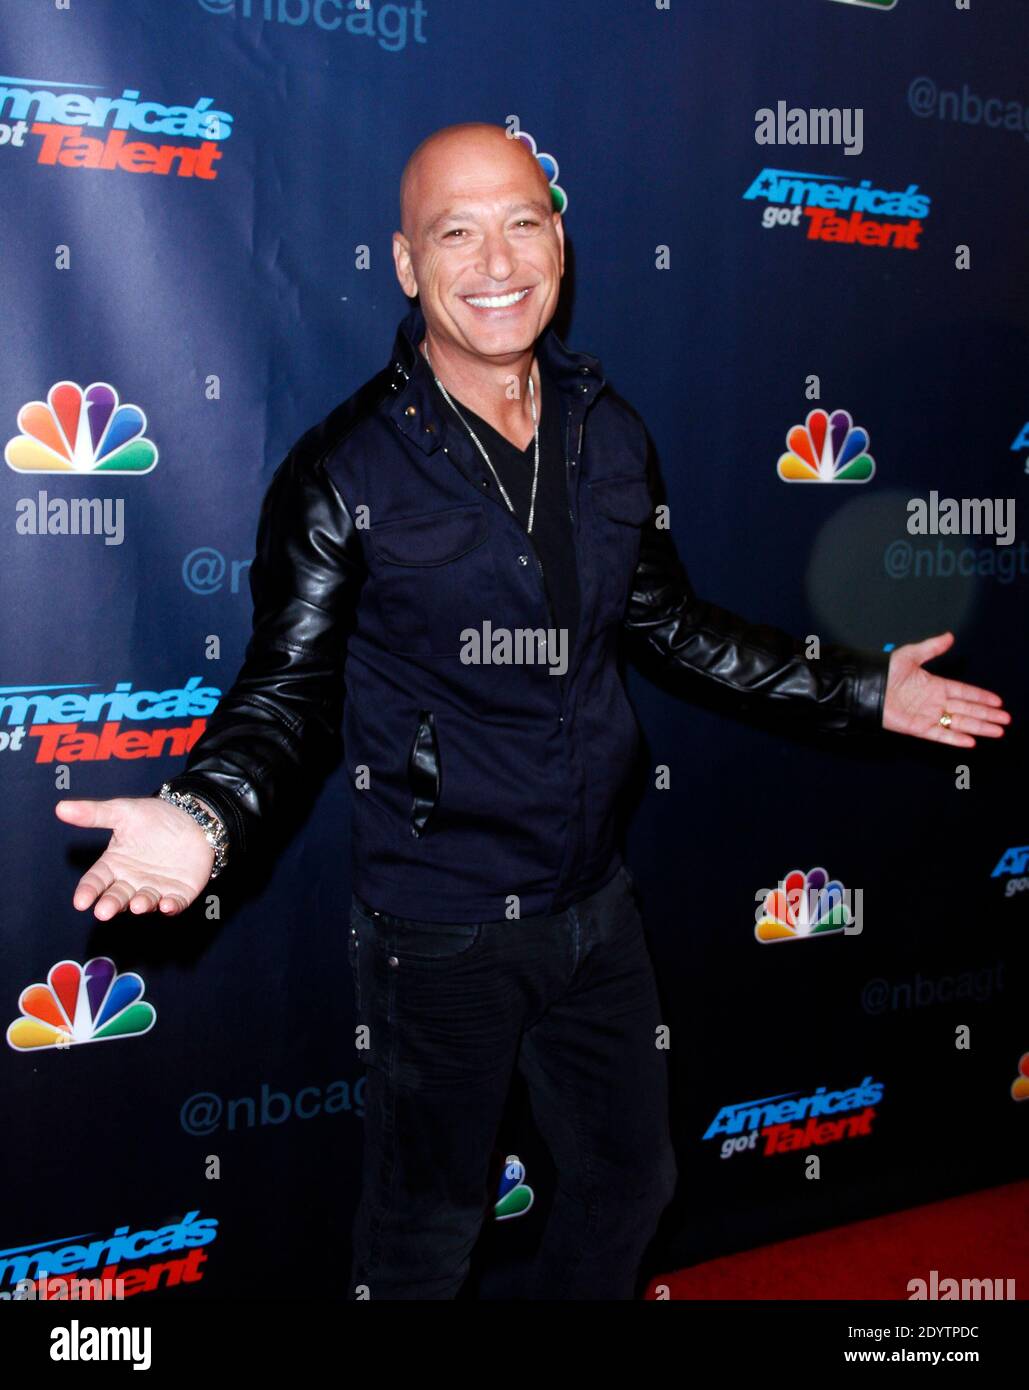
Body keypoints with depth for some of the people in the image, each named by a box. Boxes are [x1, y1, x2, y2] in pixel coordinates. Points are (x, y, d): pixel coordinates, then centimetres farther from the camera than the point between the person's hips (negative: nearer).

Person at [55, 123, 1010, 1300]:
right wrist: (204, 816, -34)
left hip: (593, 901, 5)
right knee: (426, 1226, 13)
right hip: (436, 928, -5)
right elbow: (290, 687, -13)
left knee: (631, 1179, 23)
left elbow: (667, 622, 11)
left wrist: (860, 691, 13)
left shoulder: (608, 434, 1)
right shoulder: (348, 466, -14)